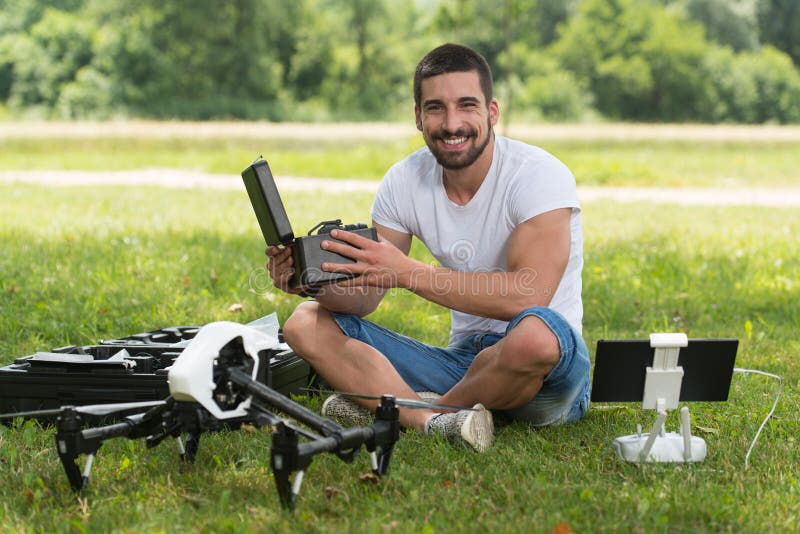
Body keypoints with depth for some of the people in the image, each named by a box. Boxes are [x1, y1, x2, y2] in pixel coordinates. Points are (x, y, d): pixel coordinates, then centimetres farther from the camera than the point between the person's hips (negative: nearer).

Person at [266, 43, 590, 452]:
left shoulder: (538, 174, -15)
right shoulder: (404, 182, 1)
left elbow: (527, 294, -28)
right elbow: (365, 297, 1)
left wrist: (407, 272, -31)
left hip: (548, 375, -5)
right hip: (462, 360, 5)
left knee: (535, 333, -41)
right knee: (305, 324, -8)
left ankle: (395, 406, -14)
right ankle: (437, 420, -31)